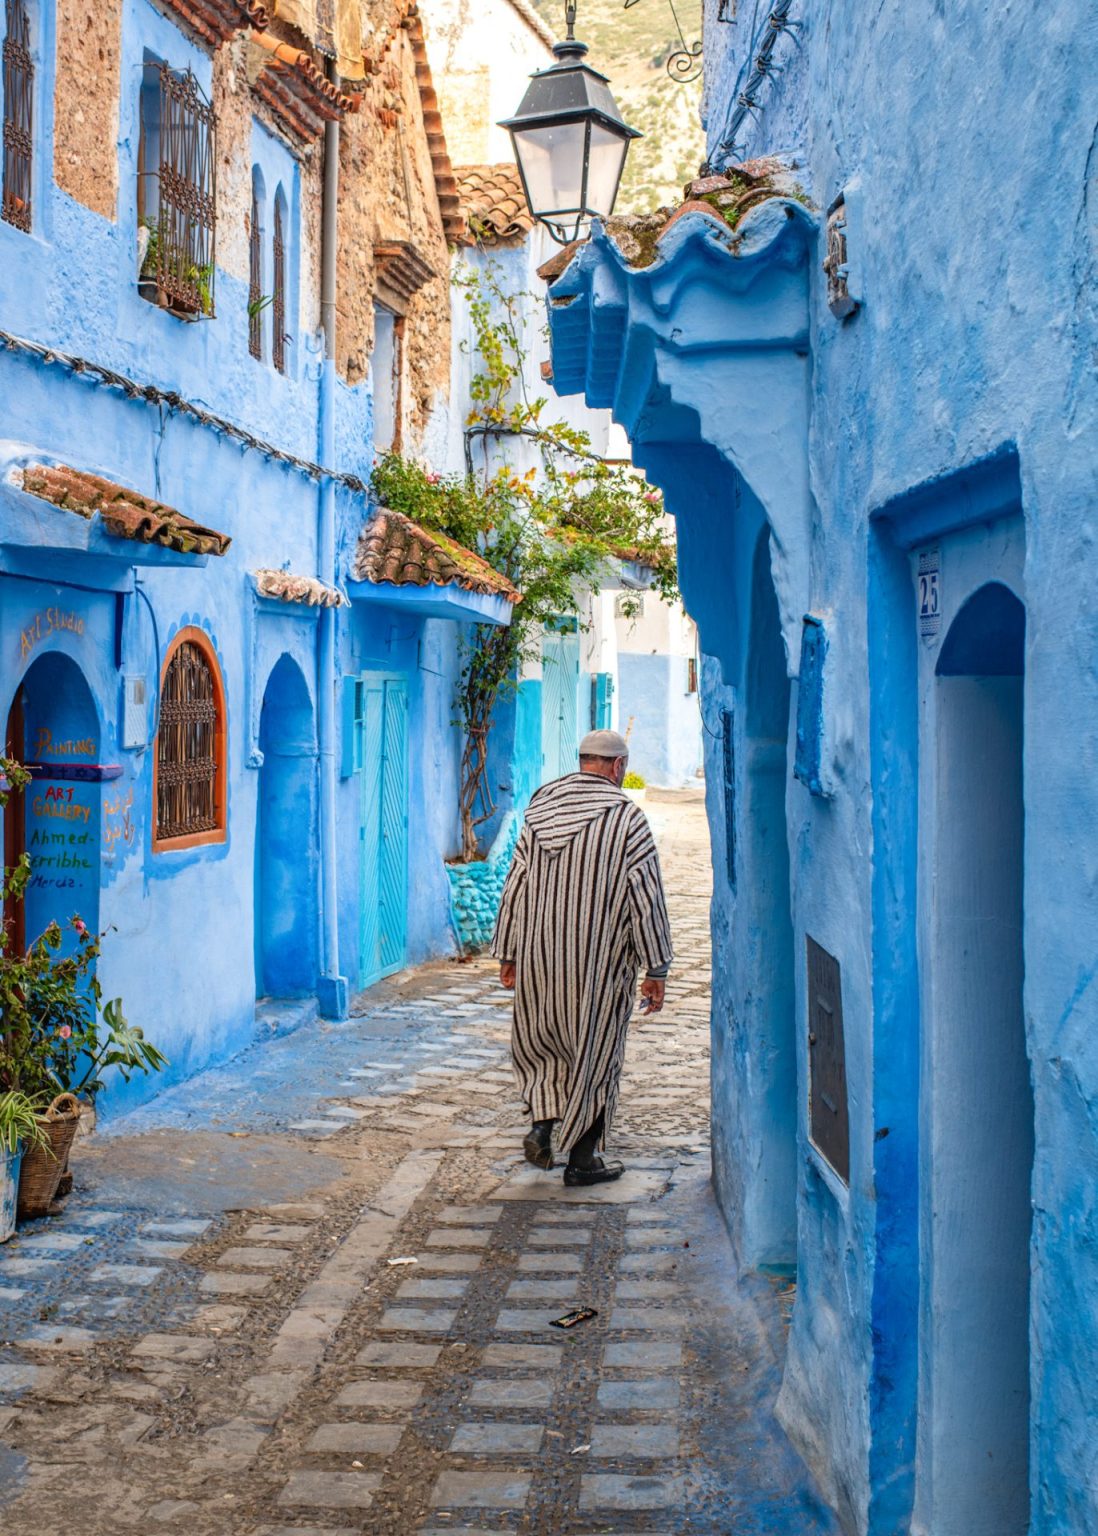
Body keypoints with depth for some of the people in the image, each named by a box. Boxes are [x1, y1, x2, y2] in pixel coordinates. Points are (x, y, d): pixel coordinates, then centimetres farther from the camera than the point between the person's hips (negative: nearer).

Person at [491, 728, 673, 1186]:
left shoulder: (540, 809, 4)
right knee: (594, 1052, 7)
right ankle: (582, 1158, 13)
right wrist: (656, 970, -3)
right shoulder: (627, 818, -9)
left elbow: (515, 886, 8)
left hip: (538, 958, 4)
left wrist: (507, 953, 16)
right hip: (599, 961, -4)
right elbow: (647, 899, -9)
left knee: (542, 1043, 22)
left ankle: (542, 1123, 6)